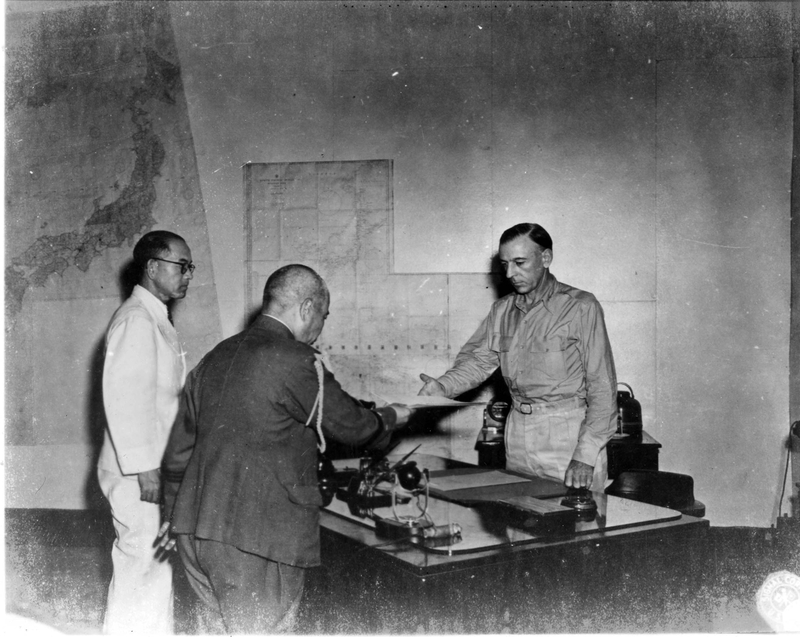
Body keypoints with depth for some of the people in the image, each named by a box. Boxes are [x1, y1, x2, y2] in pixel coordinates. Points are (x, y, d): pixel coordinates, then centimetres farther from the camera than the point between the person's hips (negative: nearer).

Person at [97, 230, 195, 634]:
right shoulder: (136, 319, -16)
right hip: (138, 474, -10)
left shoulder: (156, 320, 15)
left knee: (155, 567, 17)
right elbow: (125, 398, -22)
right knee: (141, 568, -2)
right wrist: (145, 470, -23)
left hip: (155, 469, 10)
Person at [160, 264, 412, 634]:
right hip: (257, 541, -8)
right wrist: (389, 419, 18)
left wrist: (176, 513, 29)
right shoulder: (294, 361, -14)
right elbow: (349, 423, -3)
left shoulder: (215, 358, 12)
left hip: (196, 533, 8)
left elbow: (179, 448, 18)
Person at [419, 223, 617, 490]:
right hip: (518, 432, 5)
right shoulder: (502, 310, 10)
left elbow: (602, 387, -11)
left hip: (570, 432, -5)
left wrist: (585, 455, -17)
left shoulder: (581, 307, -8)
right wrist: (444, 386, -12)